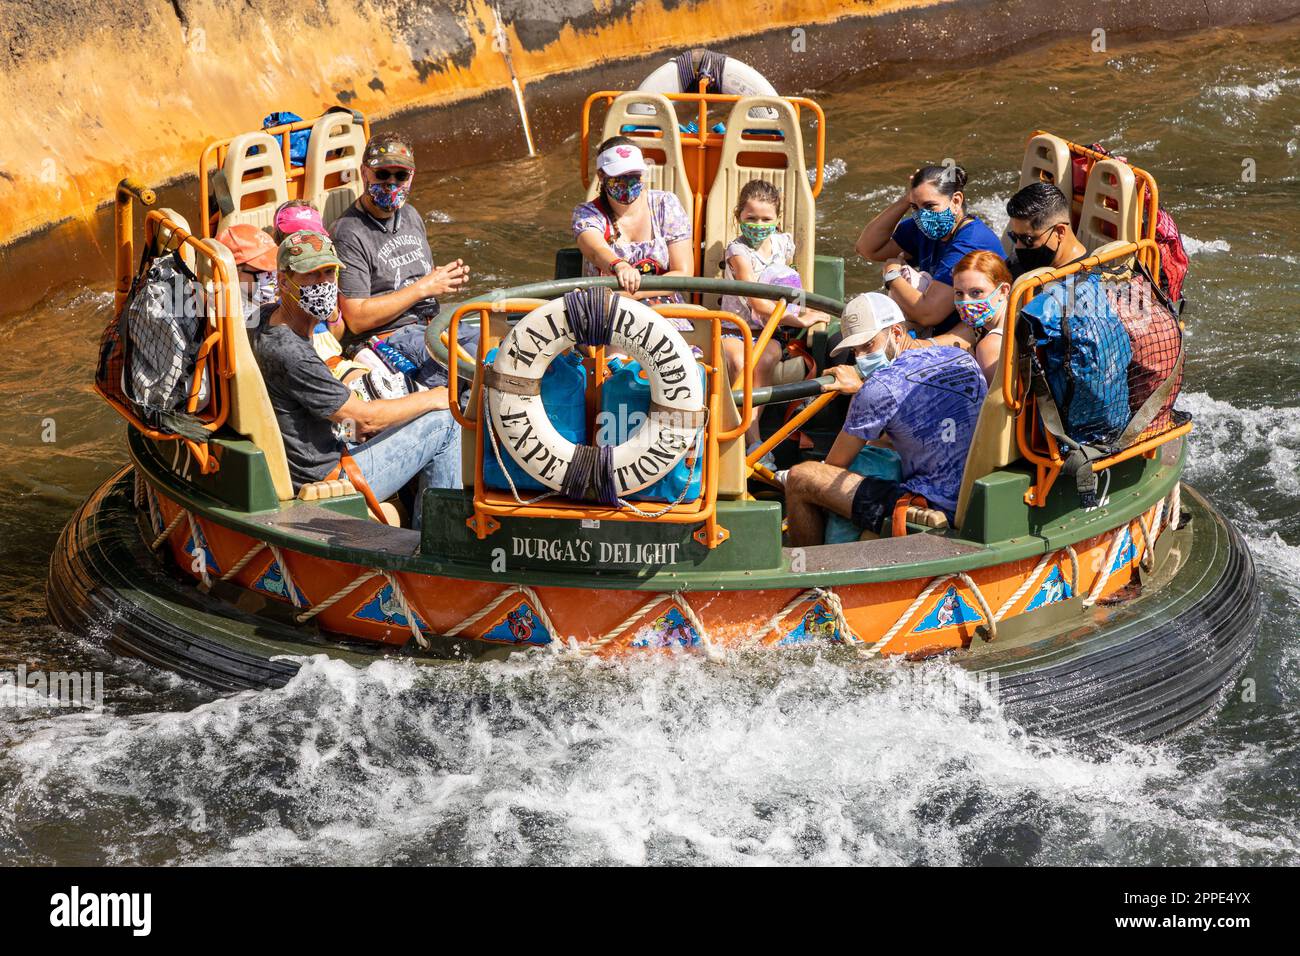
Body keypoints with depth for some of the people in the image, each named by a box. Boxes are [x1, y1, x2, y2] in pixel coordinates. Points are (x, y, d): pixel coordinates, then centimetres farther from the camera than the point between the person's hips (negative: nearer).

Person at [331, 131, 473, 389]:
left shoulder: (410, 215, 15)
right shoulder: (348, 234, -13)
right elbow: (357, 319, -18)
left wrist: (446, 278, 3)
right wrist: (423, 288, -14)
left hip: (431, 321, 9)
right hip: (385, 337, -9)